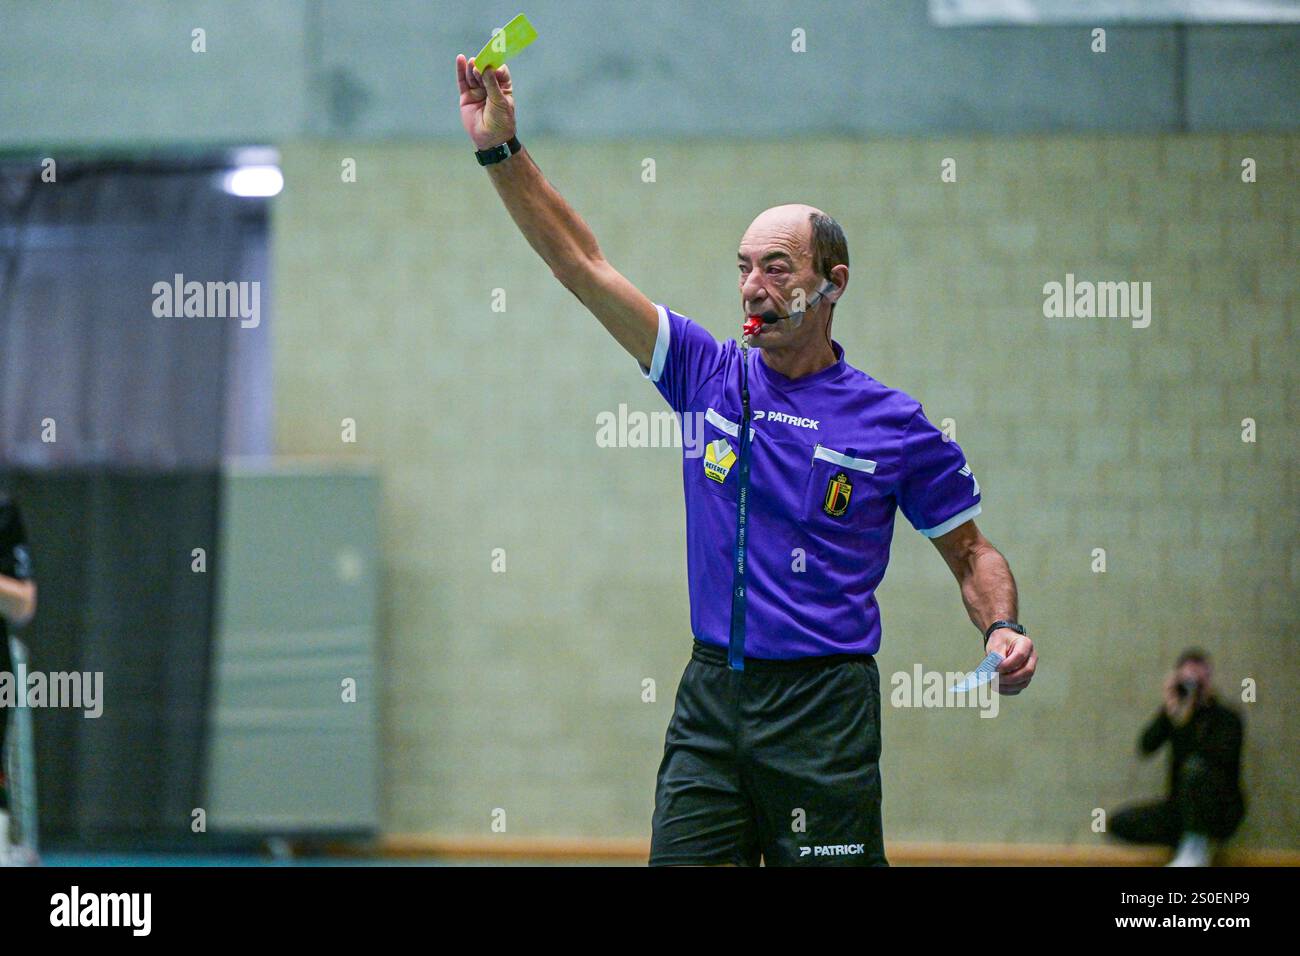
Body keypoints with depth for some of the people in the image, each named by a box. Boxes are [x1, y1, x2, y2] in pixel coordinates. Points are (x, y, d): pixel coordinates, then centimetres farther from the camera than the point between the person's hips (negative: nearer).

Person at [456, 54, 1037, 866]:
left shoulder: (895, 425, 0)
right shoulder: (709, 377, 7)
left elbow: (972, 553, 9)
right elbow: (581, 263, 5)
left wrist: (1003, 630, -11)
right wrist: (502, 150, -2)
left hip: (821, 709, -3)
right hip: (710, 700, 3)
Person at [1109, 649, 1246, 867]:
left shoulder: (1226, 718, -6)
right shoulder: (1176, 712, 5)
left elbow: (1223, 756, -26)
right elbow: (1145, 747, -10)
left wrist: (1184, 721, -27)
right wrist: (1169, 710, -21)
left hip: (1221, 812, -5)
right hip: (1181, 806, 5)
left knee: (1196, 766, -35)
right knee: (1119, 822, -13)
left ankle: (1197, 849, -25)